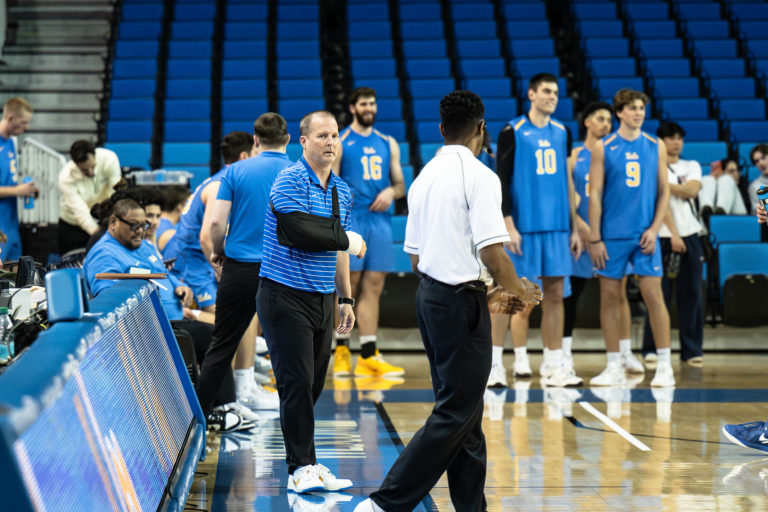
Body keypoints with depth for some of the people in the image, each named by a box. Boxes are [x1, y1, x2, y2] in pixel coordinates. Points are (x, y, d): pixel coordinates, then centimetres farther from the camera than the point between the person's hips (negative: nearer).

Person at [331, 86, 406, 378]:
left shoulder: (388, 144, 17)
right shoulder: (339, 143, 3)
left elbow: (401, 185, 19)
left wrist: (391, 192, -4)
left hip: (380, 221, 4)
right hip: (350, 221, -4)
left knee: (373, 288, 1)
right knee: (348, 286, -4)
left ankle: (368, 356, 0)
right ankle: (342, 350, 7)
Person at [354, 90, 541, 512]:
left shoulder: (424, 177, 11)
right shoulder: (478, 176, -12)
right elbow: (492, 254, -19)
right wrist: (519, 291, 0)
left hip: (429, 295, 9)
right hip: (460, 301, -9)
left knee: (464, 411, 15)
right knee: (456, 413, -4)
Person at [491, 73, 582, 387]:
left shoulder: (562, 133, 12)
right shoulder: (512, 132, -4)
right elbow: (501, 182, -6)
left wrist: (573, 228, 14)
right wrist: (509, 226, -13)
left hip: (556, 227, 5)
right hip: (523, 227, -5)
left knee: (554, 295, 5)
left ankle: (553, 366, 10)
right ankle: (494, 363, 7)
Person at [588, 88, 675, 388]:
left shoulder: (656, 147, 8)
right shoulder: (603, 148, 3)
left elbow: (664, 191, 7)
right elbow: (595, 194, 1)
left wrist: (654, 229, -5)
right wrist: (594, 238, -5)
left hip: (644, 234, 0)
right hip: (612, 235, 0)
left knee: (653, 295, -5)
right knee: (609, 297, 3)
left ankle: (664, 366, 3)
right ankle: (614, 368, 11)